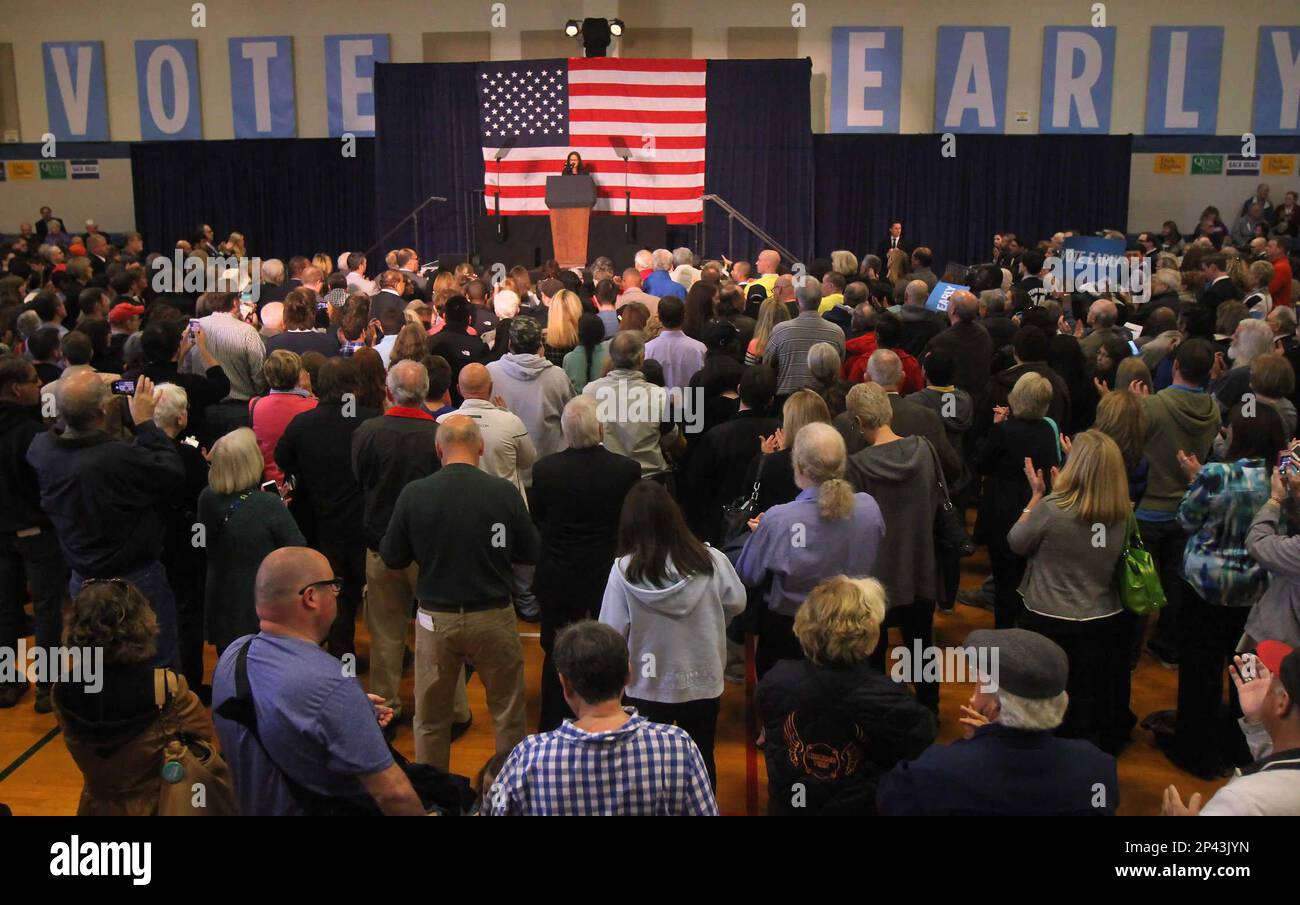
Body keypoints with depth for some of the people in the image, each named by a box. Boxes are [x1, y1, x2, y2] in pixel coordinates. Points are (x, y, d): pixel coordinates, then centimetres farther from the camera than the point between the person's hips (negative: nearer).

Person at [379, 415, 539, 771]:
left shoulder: (414, 494, -11)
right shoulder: (504, 492, -12)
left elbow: (391, 558, -1)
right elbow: (531, 554, -2)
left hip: (436, 619, 1)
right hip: (494, 618, -1)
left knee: (431, 719, 18)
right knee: (508, 715, 17)